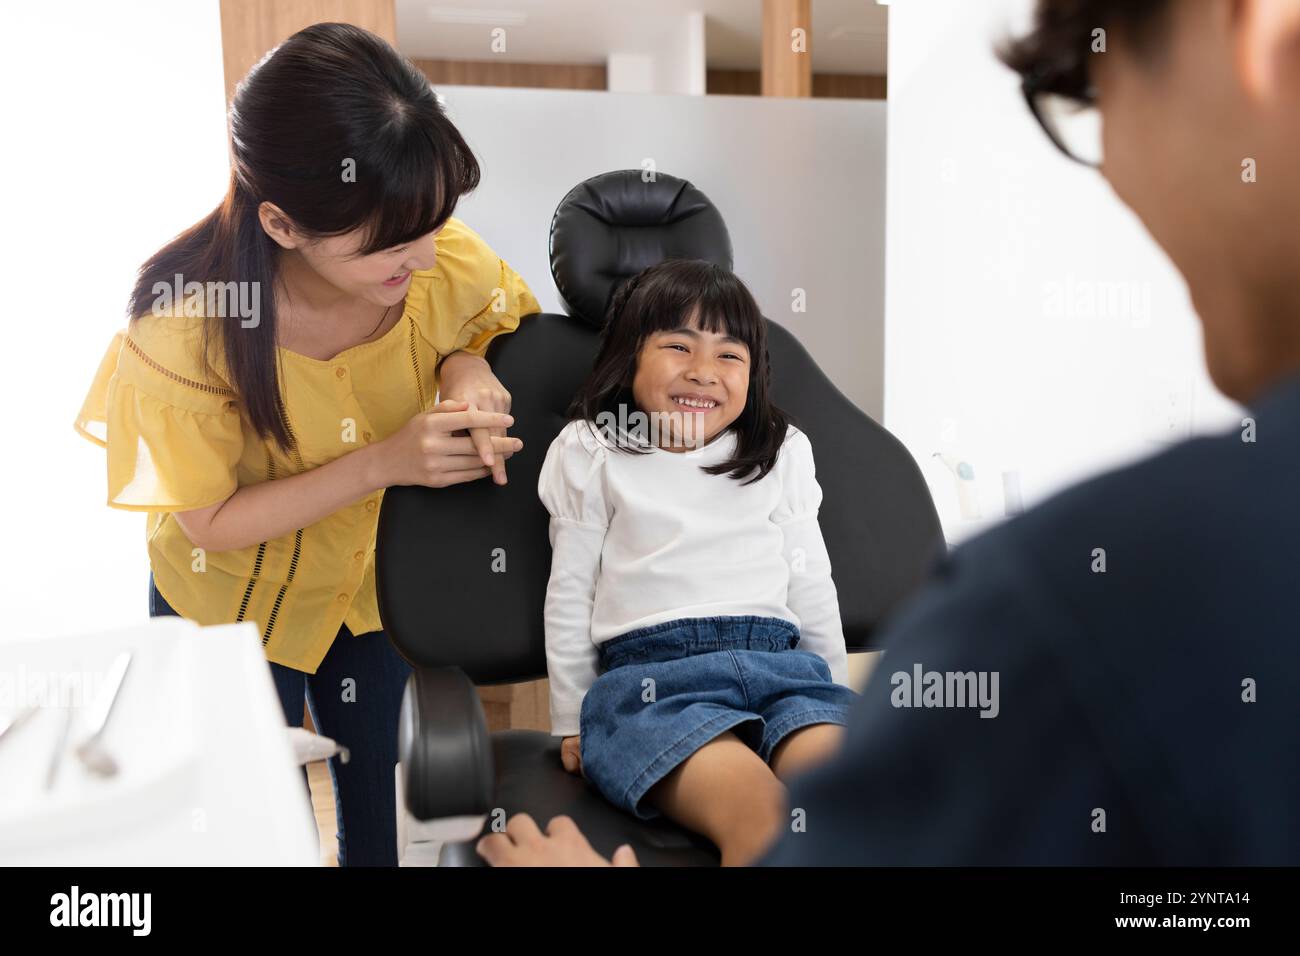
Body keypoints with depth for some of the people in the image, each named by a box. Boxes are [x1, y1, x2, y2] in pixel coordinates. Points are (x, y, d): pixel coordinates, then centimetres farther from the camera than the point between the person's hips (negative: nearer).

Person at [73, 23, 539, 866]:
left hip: (376, 578, 3)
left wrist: (467, 366, -27)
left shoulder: (446, 264, -27)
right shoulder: (183, 328, -34)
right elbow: (211, 523, -23)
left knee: (379, 790, 23)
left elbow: (522, 318, -3)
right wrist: (383, 463, -36)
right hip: (236, 602, -2)